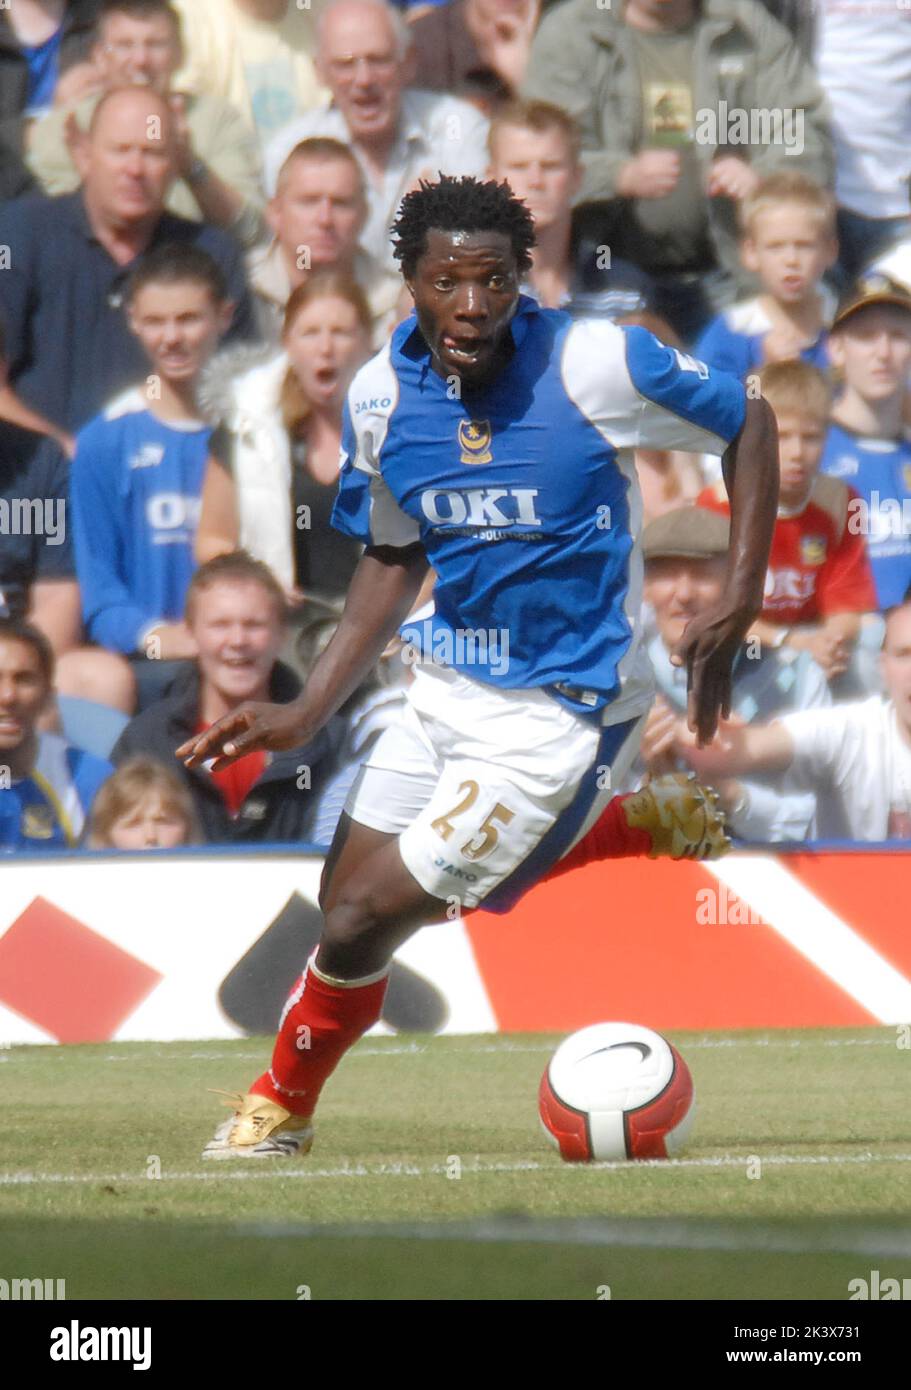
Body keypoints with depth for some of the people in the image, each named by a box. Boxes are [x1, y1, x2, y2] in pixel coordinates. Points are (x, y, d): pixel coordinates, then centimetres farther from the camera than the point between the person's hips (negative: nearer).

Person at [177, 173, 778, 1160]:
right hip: (447, 693, 7)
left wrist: (740, 599, -11)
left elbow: (746, 421, -4)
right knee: (353, 893, 16)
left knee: (360, 924, -8)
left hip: (558, 711, -7)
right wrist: (306, 714, 5)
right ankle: (637, 828, 27)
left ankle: (282, 1106, 22)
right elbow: (393, 560, 10)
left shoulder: (594, 364, -19)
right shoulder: (380, 393, -4)